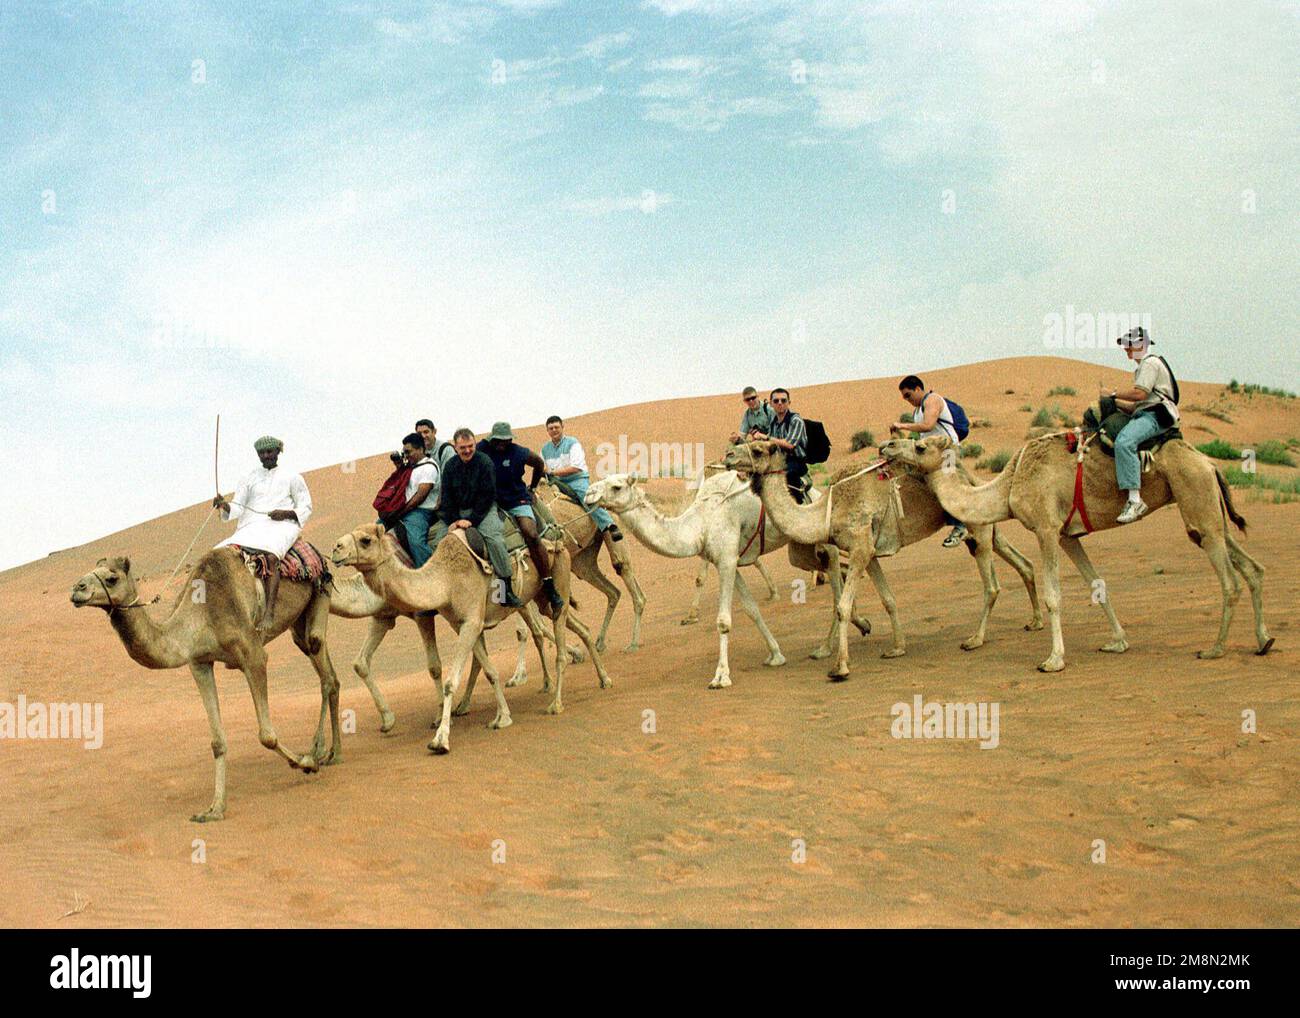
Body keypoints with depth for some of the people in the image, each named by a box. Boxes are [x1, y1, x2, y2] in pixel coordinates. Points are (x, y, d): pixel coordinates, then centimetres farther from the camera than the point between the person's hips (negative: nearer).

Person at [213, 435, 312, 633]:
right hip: (250, 527, 4)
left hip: (280, 527, -4)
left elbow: (306, 507, 12)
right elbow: (237, 508, 11)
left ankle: (269, 612, -45)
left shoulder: (292, 478, 14)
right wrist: (224, 505, -12)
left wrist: (286, 513, -7)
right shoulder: (248, 479, 20)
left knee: (270, 556, -37)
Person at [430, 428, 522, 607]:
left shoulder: (485, 462, -8)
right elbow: (447, 496, 5)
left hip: (482, 510, -4)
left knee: (494, 538, -29)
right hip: (456, 512, 4)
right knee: (437, 539, -14)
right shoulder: (450, 466, 5)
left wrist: (472, 520, -19)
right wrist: (453, 521, -9)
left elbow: (487, 496, -12)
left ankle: (506, 591, -23)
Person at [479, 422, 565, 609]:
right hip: (491, 502, 2)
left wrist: (532, 487, 23)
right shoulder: (481, 451, -5)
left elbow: (539, 463, 16)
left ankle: (549, 587, -17)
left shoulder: (519, 453, -5)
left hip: (517, 501, -2)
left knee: (532, 536, -24)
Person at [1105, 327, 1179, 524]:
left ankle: (1135, 500, -42)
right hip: (1145, 414, 11)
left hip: (1154, 416, -11)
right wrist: (1115, 402, 16)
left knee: (1123, 442, -34)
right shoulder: (1143, 366, 29)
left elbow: (1140, 393, -17)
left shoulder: (1150, 363, -3)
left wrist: (1113, 393, -7)